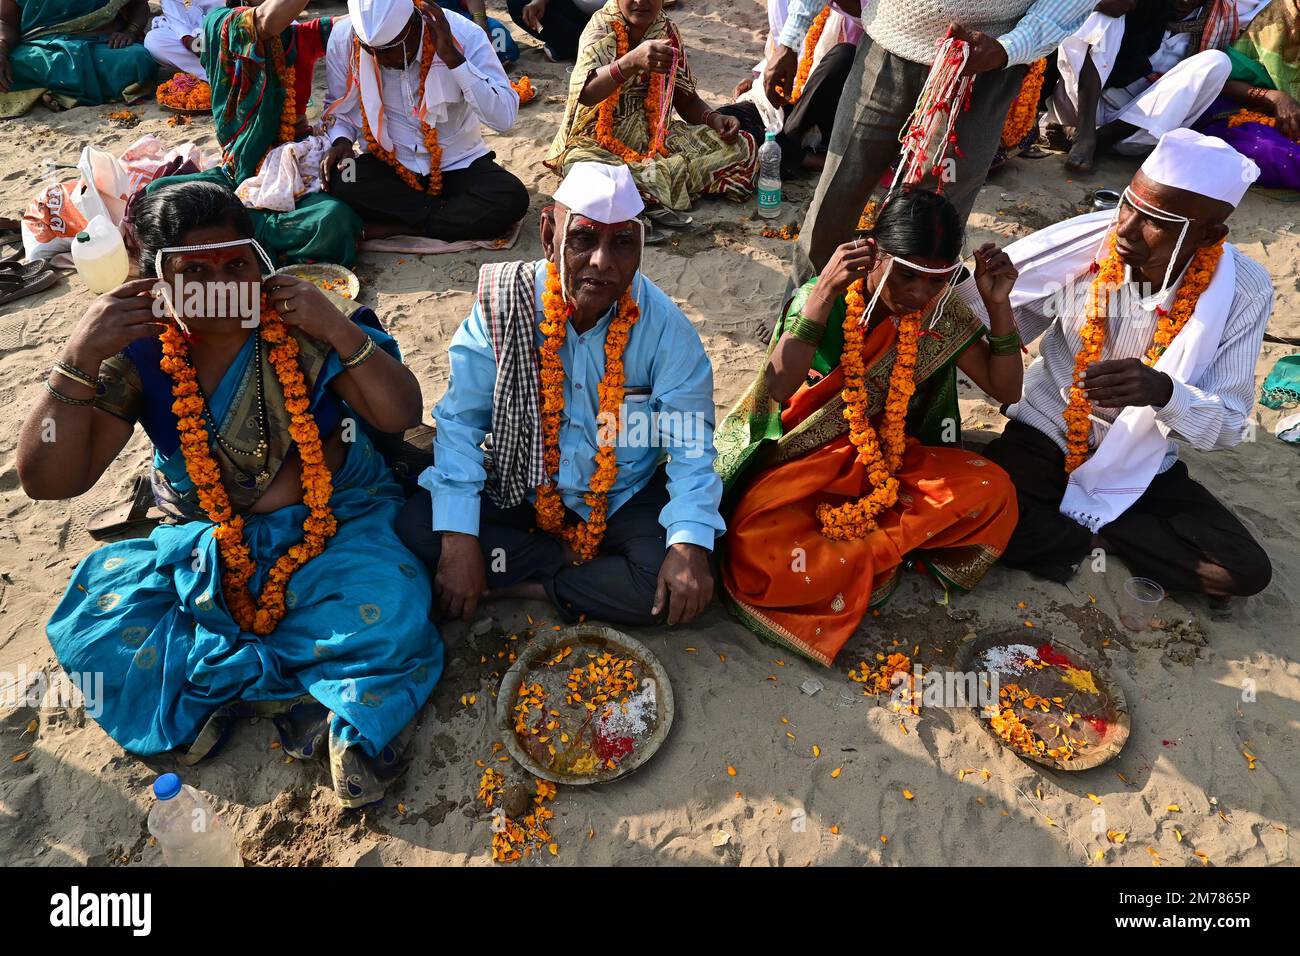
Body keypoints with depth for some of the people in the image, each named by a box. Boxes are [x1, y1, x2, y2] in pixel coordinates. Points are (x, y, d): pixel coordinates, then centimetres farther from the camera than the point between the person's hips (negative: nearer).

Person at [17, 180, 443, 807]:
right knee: (97, 618, -20)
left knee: (387, 610, -30)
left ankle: (232, 688, -15)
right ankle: (303, 702, -18)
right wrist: (80, 358, -25)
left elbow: (401, 415, -14)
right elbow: (47, 481, -14)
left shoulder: (299, 327, -10)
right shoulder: (139, 355, -8)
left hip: (335, 527, -2)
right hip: (209, 546, 3)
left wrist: (340, 331, -27)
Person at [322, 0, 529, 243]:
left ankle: (394, 227, -18)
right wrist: (341, 140, -14)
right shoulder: (344, 39, -11)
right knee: (340, 184, -29)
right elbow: (340, 106, 7)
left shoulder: (462, 35, -18)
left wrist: (452, 57, -31)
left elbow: (504, 117, -26)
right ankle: (459, 214, -17)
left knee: (512, 199, -29)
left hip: (457, 164, -1)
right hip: (388, 163, 1)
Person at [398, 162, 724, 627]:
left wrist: (690, 544, -30)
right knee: (419, 523, -19)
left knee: (678, 582, -26)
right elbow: (460, 422, -12)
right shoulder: (503, 309, -14)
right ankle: (589, 569, -11)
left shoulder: (665, 328, -15)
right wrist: (459, 538, -22)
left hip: (626, 497, -1)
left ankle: (524, 585, -11)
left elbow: (690, 445, -13)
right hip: (522, 487, 2)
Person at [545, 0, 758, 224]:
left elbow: (686, 99, 10)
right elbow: (586, 93, -31)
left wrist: (714, 118, -12)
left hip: (656, 136, 5)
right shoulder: (600, 28, -11)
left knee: (739, 146, -12)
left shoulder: (668, 31, 3)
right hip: (599, 142, -5)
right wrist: (632, 61, -48)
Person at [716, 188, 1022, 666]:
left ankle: (853, 544, -18)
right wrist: (824, 294, -36)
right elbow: (778, 389, -28)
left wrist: (998, 303, -13)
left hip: (891, 460, 4)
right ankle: (892, 547, -10)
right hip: (805, 461, -4)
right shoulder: (824, 298, -14)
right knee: (757, 554, -33)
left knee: (994, 491, -21)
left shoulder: (943, 318, -2)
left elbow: (1005, 389, 1)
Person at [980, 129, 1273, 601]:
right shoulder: (1081, 246, -17)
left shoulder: (1244, 291, -14)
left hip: (1139, 468, 2)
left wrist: (1163, 392, -34)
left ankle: (1082, 527, 0)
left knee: (1246, 570, -13)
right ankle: (1099, 536, -3)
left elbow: (1229, 424, -13)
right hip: (1046, 435, -1)